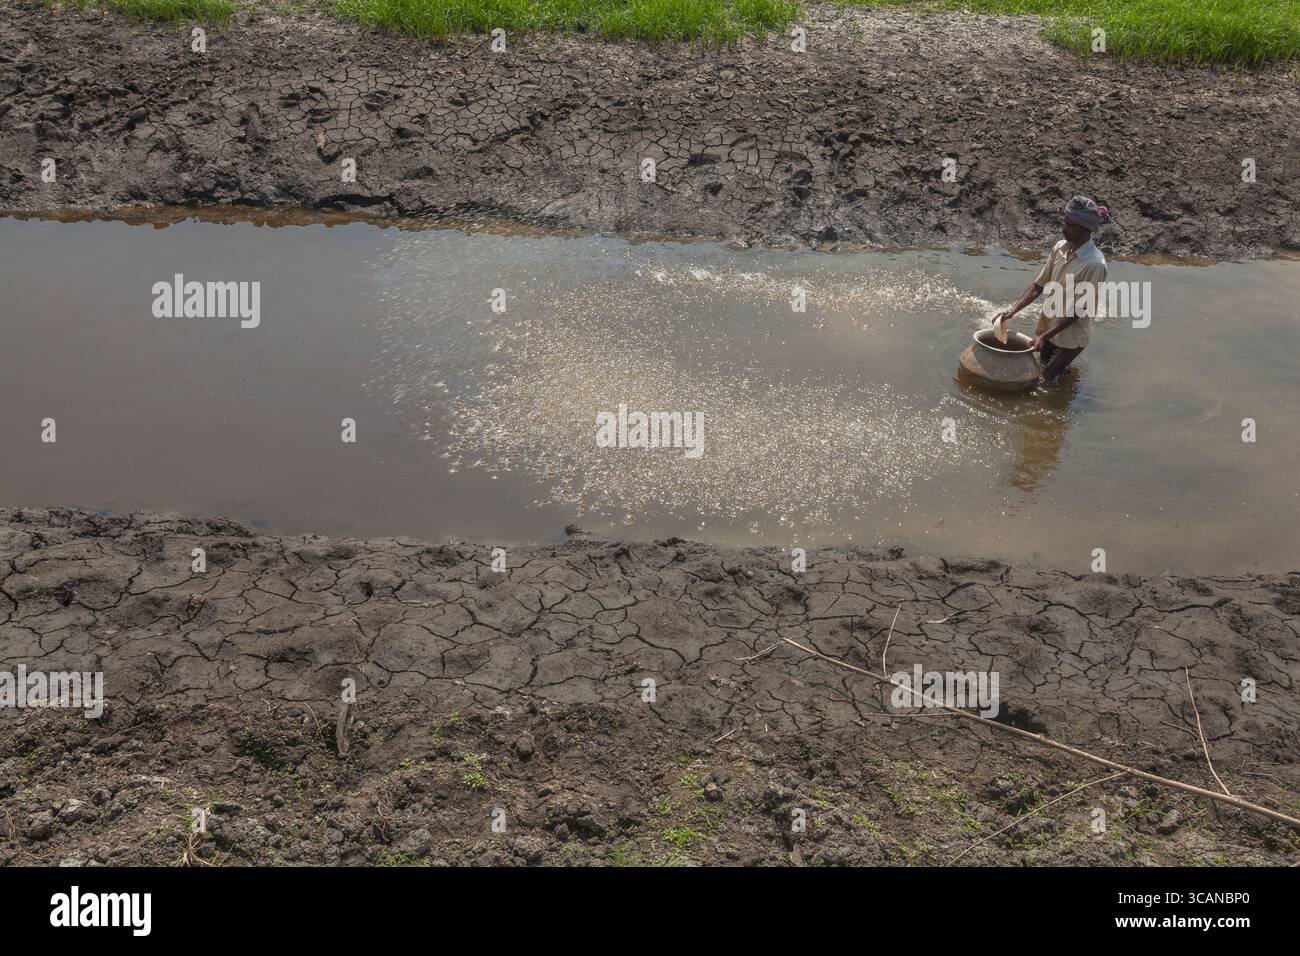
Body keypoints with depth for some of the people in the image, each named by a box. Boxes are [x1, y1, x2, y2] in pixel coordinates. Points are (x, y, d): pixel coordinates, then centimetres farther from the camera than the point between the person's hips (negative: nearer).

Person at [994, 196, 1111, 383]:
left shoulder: (1094, 263, -24)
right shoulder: (1060, 248, -4)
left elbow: (1079, 309, -22)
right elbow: (1039, 285, 2)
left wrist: (1046, 336, -23)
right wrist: (1011, 311, -9)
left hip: (1070, 335, -6)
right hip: (1048, 324, 6)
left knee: (1046, 379, -2)